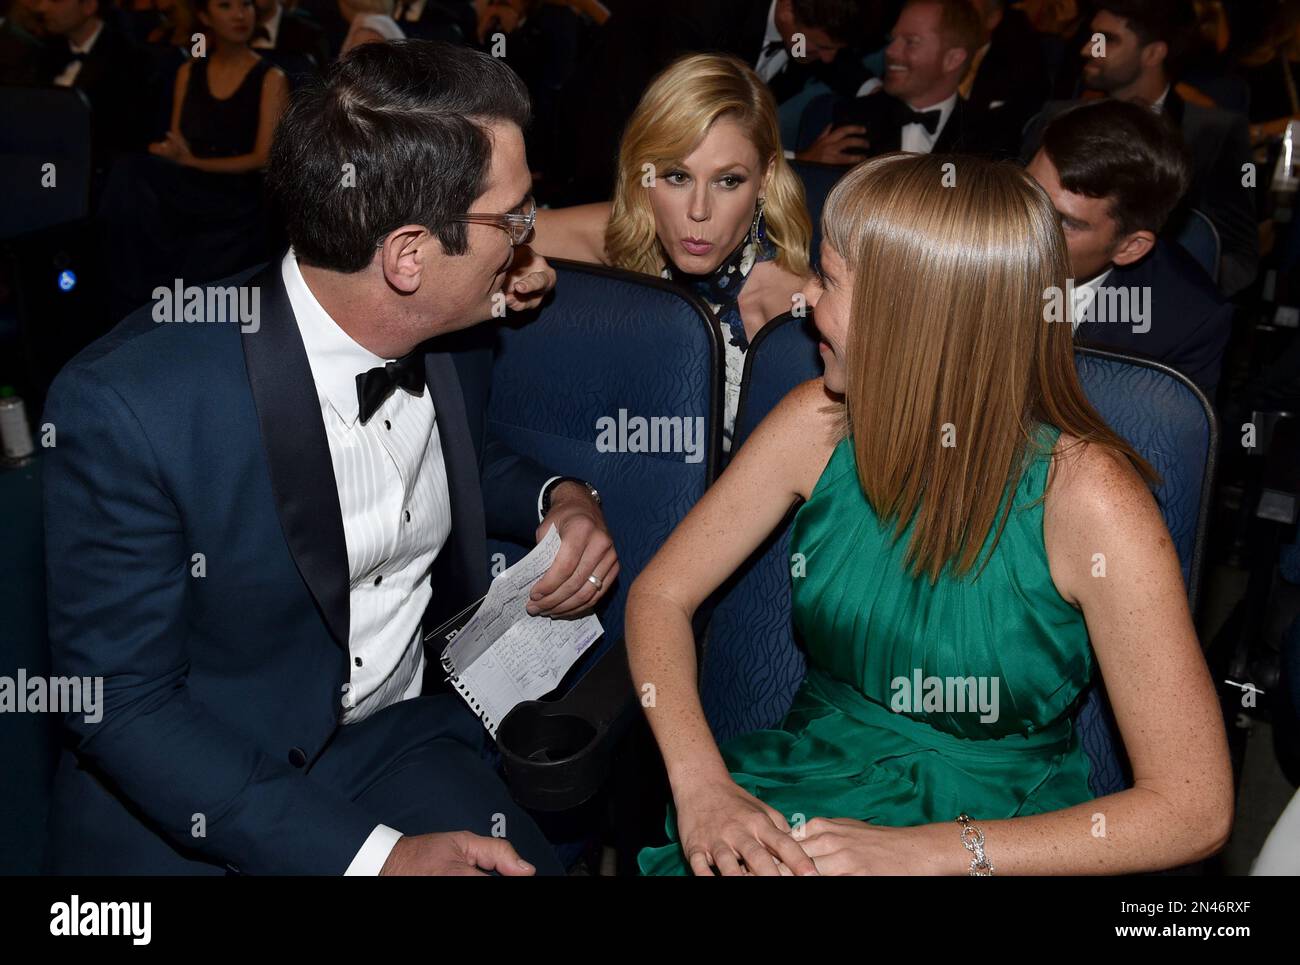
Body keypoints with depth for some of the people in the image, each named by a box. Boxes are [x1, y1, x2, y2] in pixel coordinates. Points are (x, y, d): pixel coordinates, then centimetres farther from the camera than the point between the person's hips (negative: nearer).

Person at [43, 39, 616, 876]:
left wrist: (564, 498, -5)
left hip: (401, 741, 4)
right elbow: (117, 706, -17)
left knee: (530, 862, -20)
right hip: (193, 807, -3)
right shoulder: (127, 404, -23)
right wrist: (372, 857, -24)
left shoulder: (441, 332, -5)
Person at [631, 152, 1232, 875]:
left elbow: (1194, 808, -16)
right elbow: (661, 595, -1)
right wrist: (699, 779, -17)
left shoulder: (1085, 497, -19)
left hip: (998, 832, -2)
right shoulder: (823, 423, -7)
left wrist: (928, 852, -22)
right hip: (810, 782, 3)